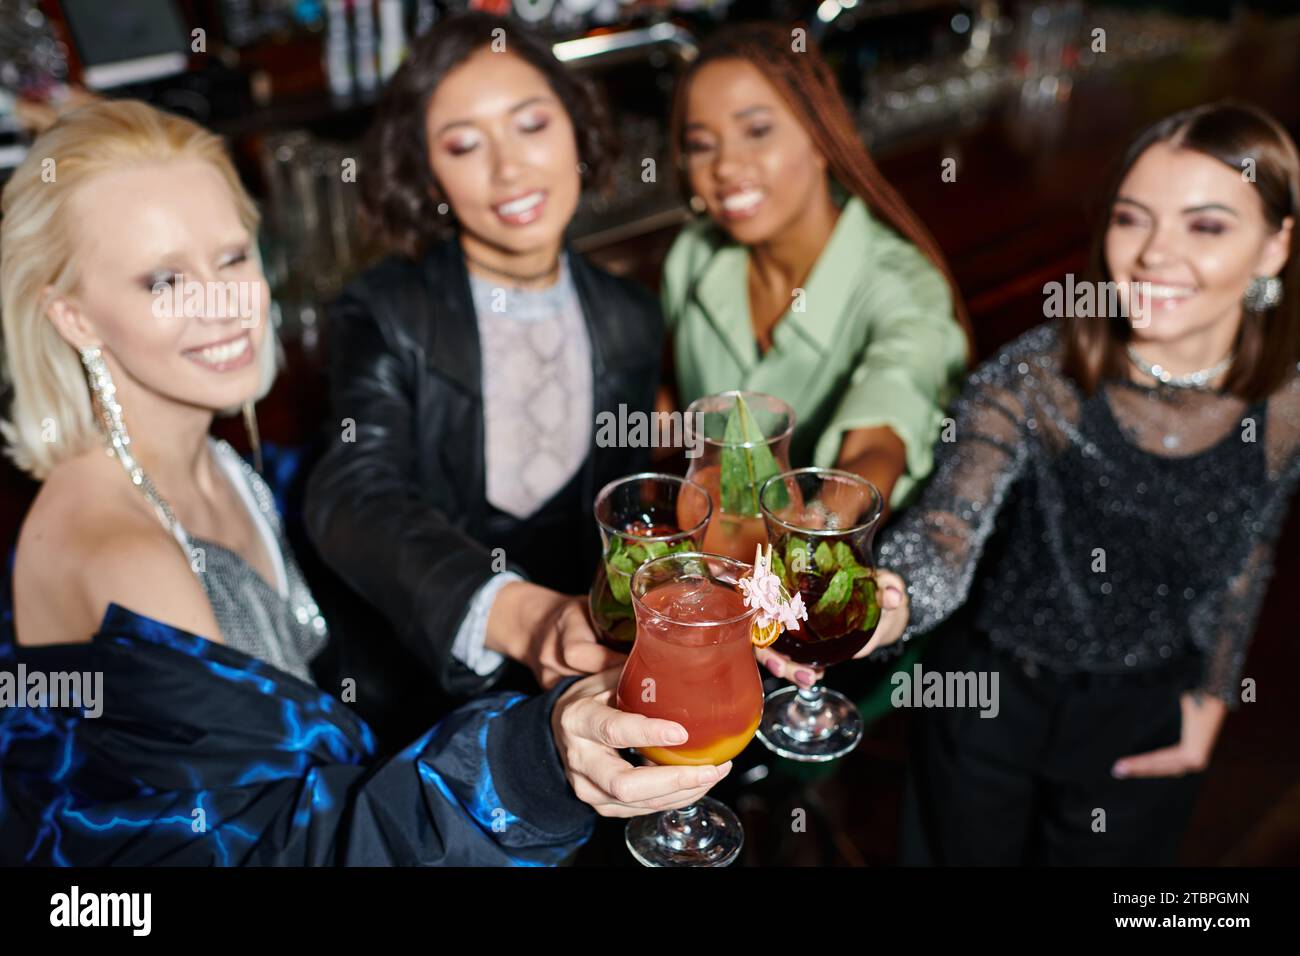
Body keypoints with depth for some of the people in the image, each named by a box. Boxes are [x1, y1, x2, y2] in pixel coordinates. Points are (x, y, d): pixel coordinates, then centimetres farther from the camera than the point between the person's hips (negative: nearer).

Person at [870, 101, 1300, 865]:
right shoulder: (1030, 380, -26)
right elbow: (945, 539, -39)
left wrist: (1212, 695, 6)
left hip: (1147, 725, 2)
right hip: (995, 696, -2)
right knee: (963, 851, 22)